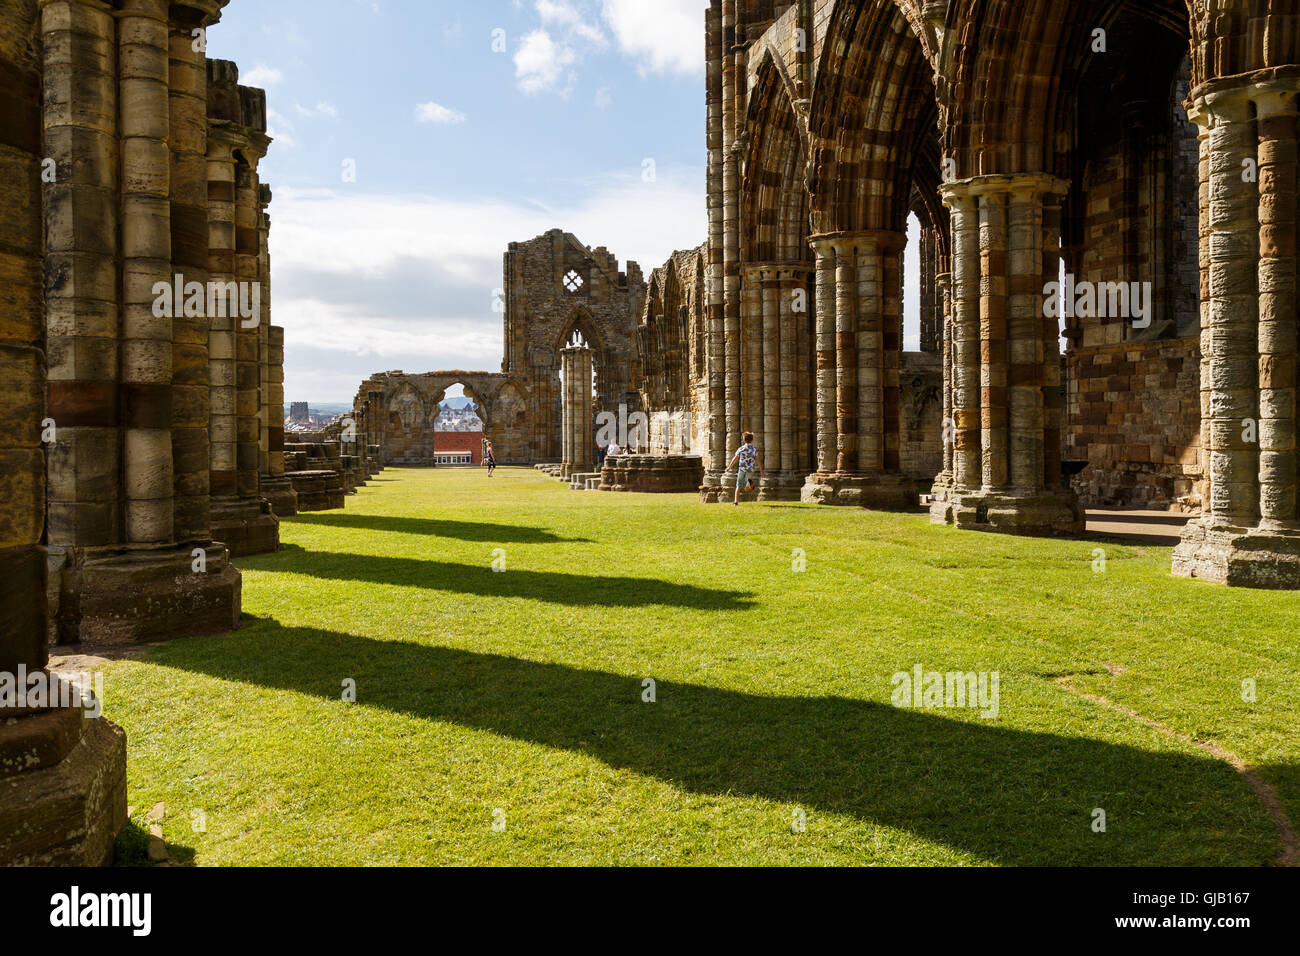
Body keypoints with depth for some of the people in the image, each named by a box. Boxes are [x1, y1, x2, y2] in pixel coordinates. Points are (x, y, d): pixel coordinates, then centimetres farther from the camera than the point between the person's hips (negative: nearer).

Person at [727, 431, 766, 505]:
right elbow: (758, 461, -6)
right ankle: (748, 482, -29)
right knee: (746, 489, 5)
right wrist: (761, 471, -2)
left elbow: (734, 459, 6)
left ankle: (736, 501, 9)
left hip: (741, 469, 0)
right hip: (750, 470, 0)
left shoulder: (741, 449, -1)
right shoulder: (754, 449, -3)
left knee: (739, 486, 13)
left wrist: (729, 467, 19)